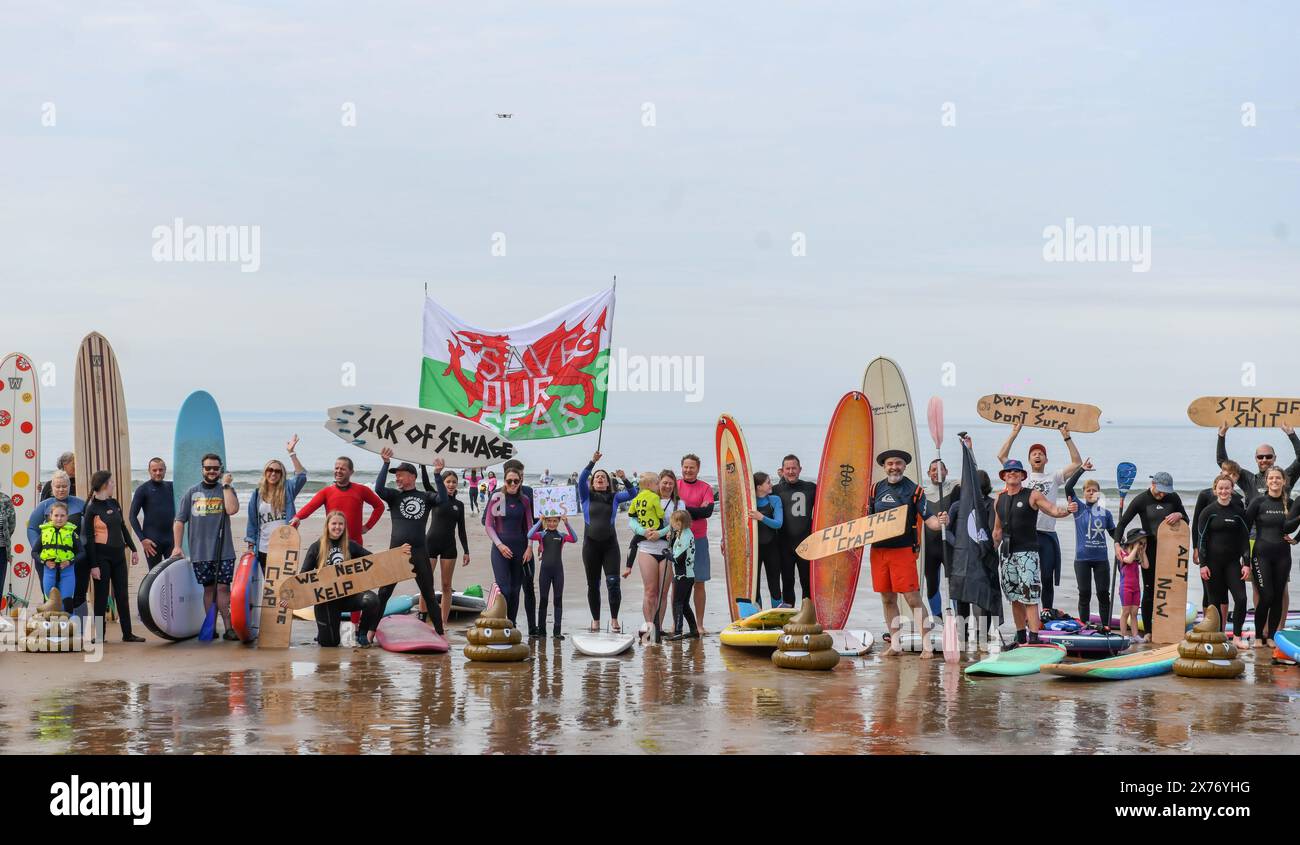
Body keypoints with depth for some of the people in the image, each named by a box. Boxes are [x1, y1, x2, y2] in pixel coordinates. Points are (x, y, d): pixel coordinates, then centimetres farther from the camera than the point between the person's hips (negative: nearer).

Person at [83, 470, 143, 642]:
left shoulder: (114, 503, 10)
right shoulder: (92, 509, -10)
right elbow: (89, 538, -11)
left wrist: (133, 549, 15)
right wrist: (93, 565, -14)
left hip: (118, 554, 6)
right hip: (102, 556, -6)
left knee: (122, 595, 7)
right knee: (101, 596, 0)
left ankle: (127, 634, 12)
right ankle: (99, 635, 7)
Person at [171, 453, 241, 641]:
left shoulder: (227, 490, 5)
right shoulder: (192, 493, 7)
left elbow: (232, 509, -15)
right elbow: (179, 521, 7)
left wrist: (226, 485, -10)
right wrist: (177, 546, -1)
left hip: (224, 551, -1)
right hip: (200, 553, 1)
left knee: (223, 587, -5)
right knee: (209, 588, 6)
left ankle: (228, 628, -4)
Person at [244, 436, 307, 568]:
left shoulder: (287, 489, 4)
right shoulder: (257, 494, 10)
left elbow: (301, 476, -14)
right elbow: (252, 522, 11)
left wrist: (292, 453, -20)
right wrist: (250, 546, 5)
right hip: (264, 549, 3)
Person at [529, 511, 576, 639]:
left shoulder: (562, 536, 4)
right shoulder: (542, 535, 1)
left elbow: (574, 539, -14)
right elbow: (530, 536, -18)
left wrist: (567, 523, -20)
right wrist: (540, 521, -19)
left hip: (558, 570, 1)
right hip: (545, 570, -1)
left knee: (558, 600, 2)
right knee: (543, 600, 5)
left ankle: (557, 631, 5)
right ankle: (541, 630, 11)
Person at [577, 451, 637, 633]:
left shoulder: (614, 498, 11)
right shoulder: (586, 497, 9)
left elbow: (632, 494, -2)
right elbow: (581, 480, -8)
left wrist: (625, 479, -18)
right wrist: (592, 462, -18)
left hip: (610, 544, -1)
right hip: (591, 544, 1)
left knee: (613, 582, -12)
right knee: (593, 584, 6)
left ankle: (614, 619, -4)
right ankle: (595, 620, 14)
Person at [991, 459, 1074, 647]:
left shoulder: (1033, 496, -1)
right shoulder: (999, 499, 12)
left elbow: (1053, 511, -9)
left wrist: (1067, 510, -28)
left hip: (1027, 551, -5)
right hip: (1006, 552, 5)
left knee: (1030, 597, -13)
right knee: (1014, 598, 11)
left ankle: (1034, 638, -18)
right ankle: (1021, 639, 20)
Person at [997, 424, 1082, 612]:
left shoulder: (1053, 478, 13)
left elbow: (1076, 463, 7)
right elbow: (1001, 456, 5)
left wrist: (1067, 437, 3)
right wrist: (1014, 433, 3)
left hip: (1047, 534, 1)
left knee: (1048, 579, 4)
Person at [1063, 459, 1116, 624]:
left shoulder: (1105, 512, 6)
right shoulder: (1079, 507, 1)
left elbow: (1113, 532, 15)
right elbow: (1068, 488, -12)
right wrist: (1081, 470, -17)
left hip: (1101, 558, 1)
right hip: (1082, 558, -1)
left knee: (1103, 594, 2)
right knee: (1084, 594, 3)